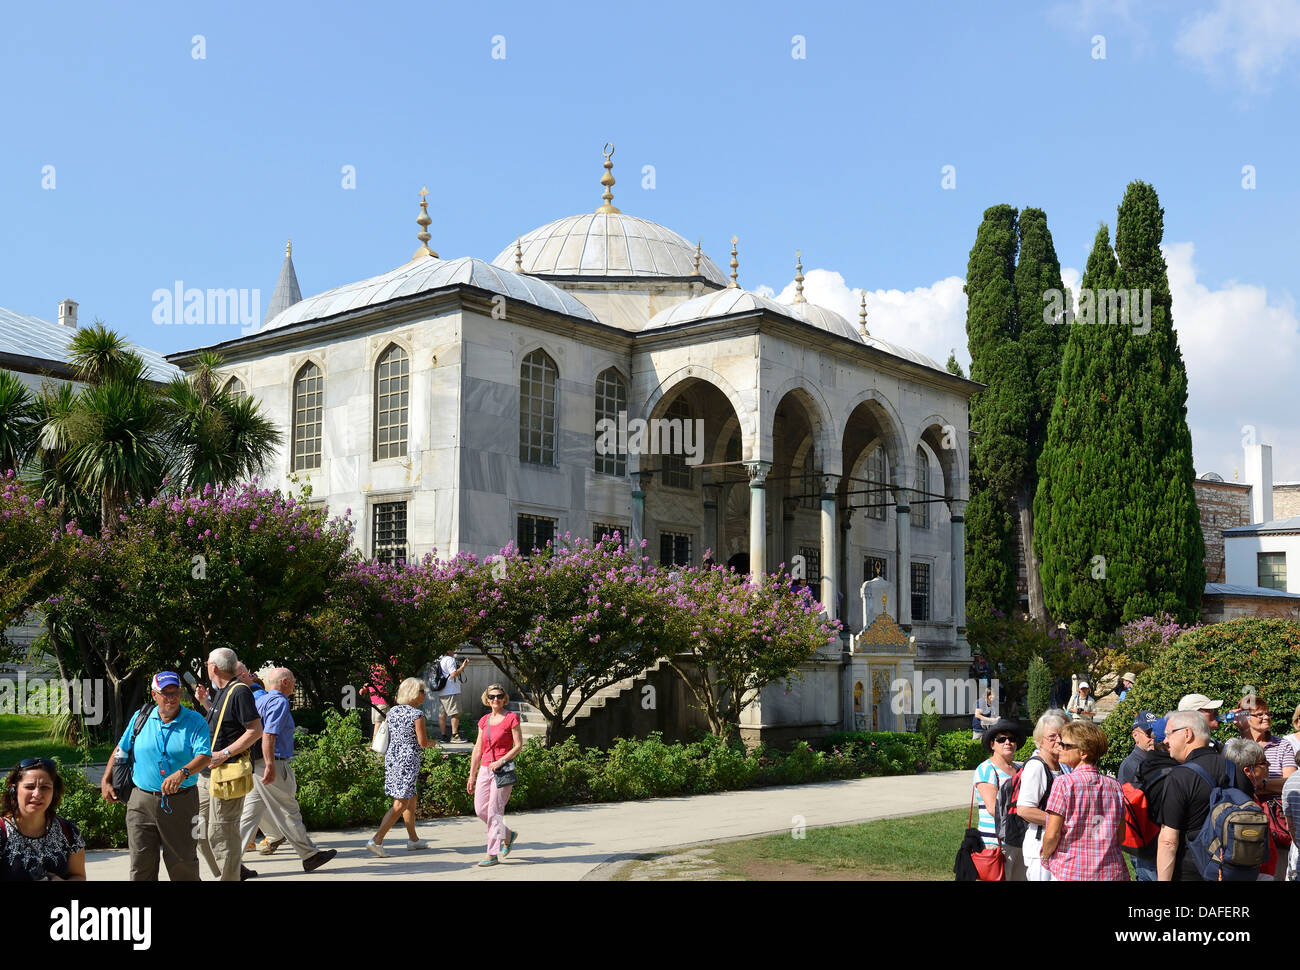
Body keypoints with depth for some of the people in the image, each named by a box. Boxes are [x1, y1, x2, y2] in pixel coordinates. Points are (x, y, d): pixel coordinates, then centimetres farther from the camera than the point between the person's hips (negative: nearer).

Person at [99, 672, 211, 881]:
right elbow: (121, 750, 20)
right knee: (141, 864, 3)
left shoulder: (195, 721, -3)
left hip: (181, 803, -2)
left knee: (183, 865, 3)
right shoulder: (140, 718, 7)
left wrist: (182, 773, -33)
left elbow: (204, 756, -16)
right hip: (142, 800, 2)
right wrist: (106, 781, 15)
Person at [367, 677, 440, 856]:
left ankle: (413, 839, 29)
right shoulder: (417, 715, -13)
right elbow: (422, 742, -12)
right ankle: (377, 840, -11)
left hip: (391, 757, 8)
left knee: (411, 799, 20)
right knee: (400, 804, -4)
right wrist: (432, 742, 8)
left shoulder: (392, 711, 7)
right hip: (408, 760, -8)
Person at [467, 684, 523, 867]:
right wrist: (472, 776, 12)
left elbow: (519, 746, -6)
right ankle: (508, 835, 27)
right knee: (480, 809, 4)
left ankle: (493, 855, -2)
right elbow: (477, 749, 14)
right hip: (485, 769, 6)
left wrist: (502, 760, -18)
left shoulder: (511, 718, -4)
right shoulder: (484, 720, 11)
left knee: (495, 810, -7)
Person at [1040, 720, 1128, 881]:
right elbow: (1121, 837, 8)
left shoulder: (1064, 783, -10)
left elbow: (1052, 835, -12)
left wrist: (1045, 856, 6)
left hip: (1070, 872, -5)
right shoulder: (1114, 785, 4)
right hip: (1112, 872, 5)